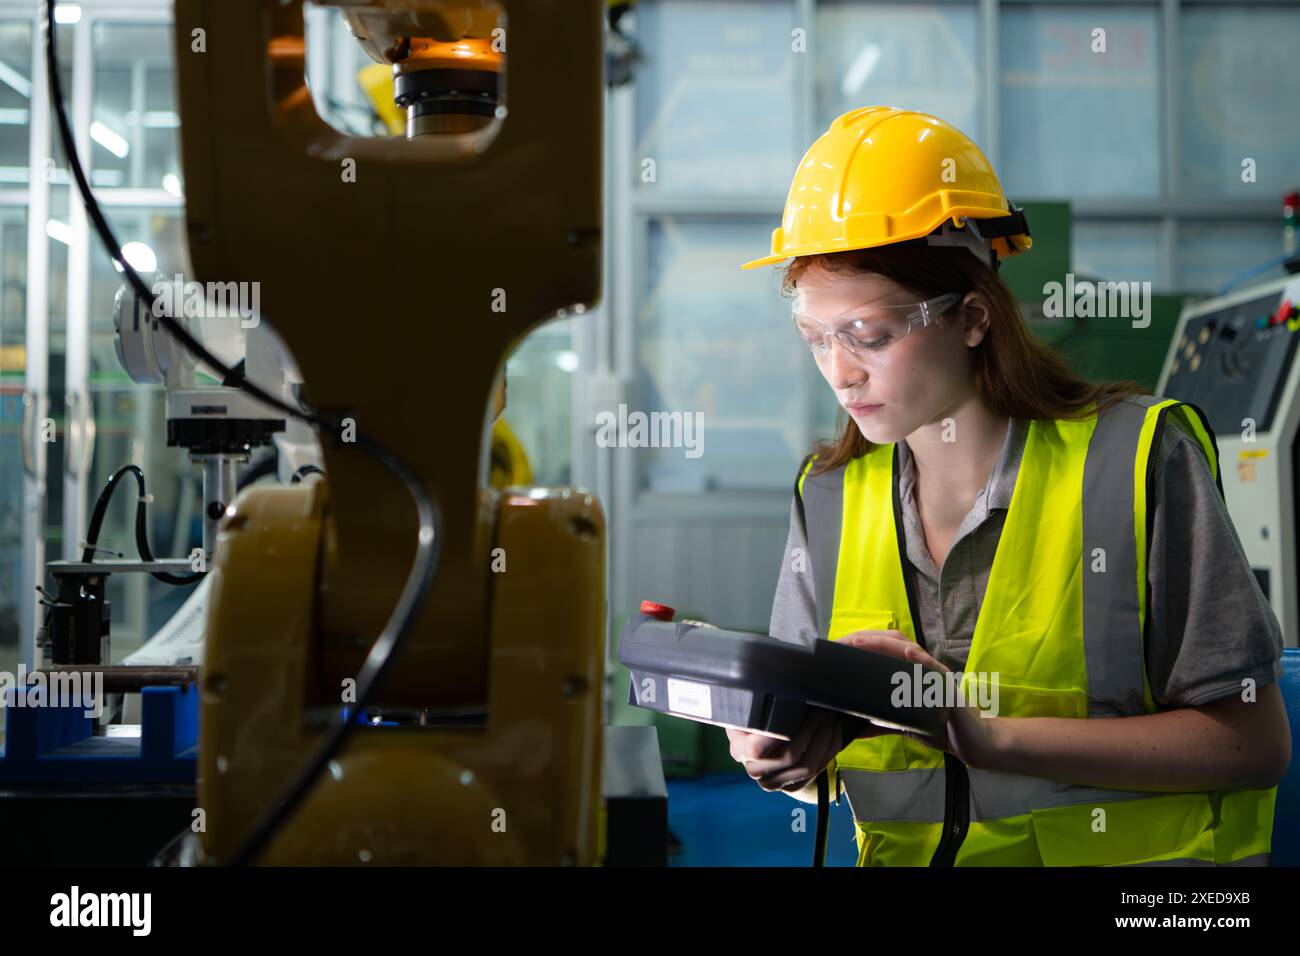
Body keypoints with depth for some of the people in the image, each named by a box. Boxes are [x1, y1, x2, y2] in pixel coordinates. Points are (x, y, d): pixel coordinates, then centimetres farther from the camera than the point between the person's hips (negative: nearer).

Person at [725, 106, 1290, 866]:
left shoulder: (1133, 460, -6)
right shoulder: (828, 500, 6)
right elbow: (820, 777, 9)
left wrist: (995, 737, -17)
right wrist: (792, 760, -13)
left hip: (1134, 853, -3)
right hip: (905, 854, 3)